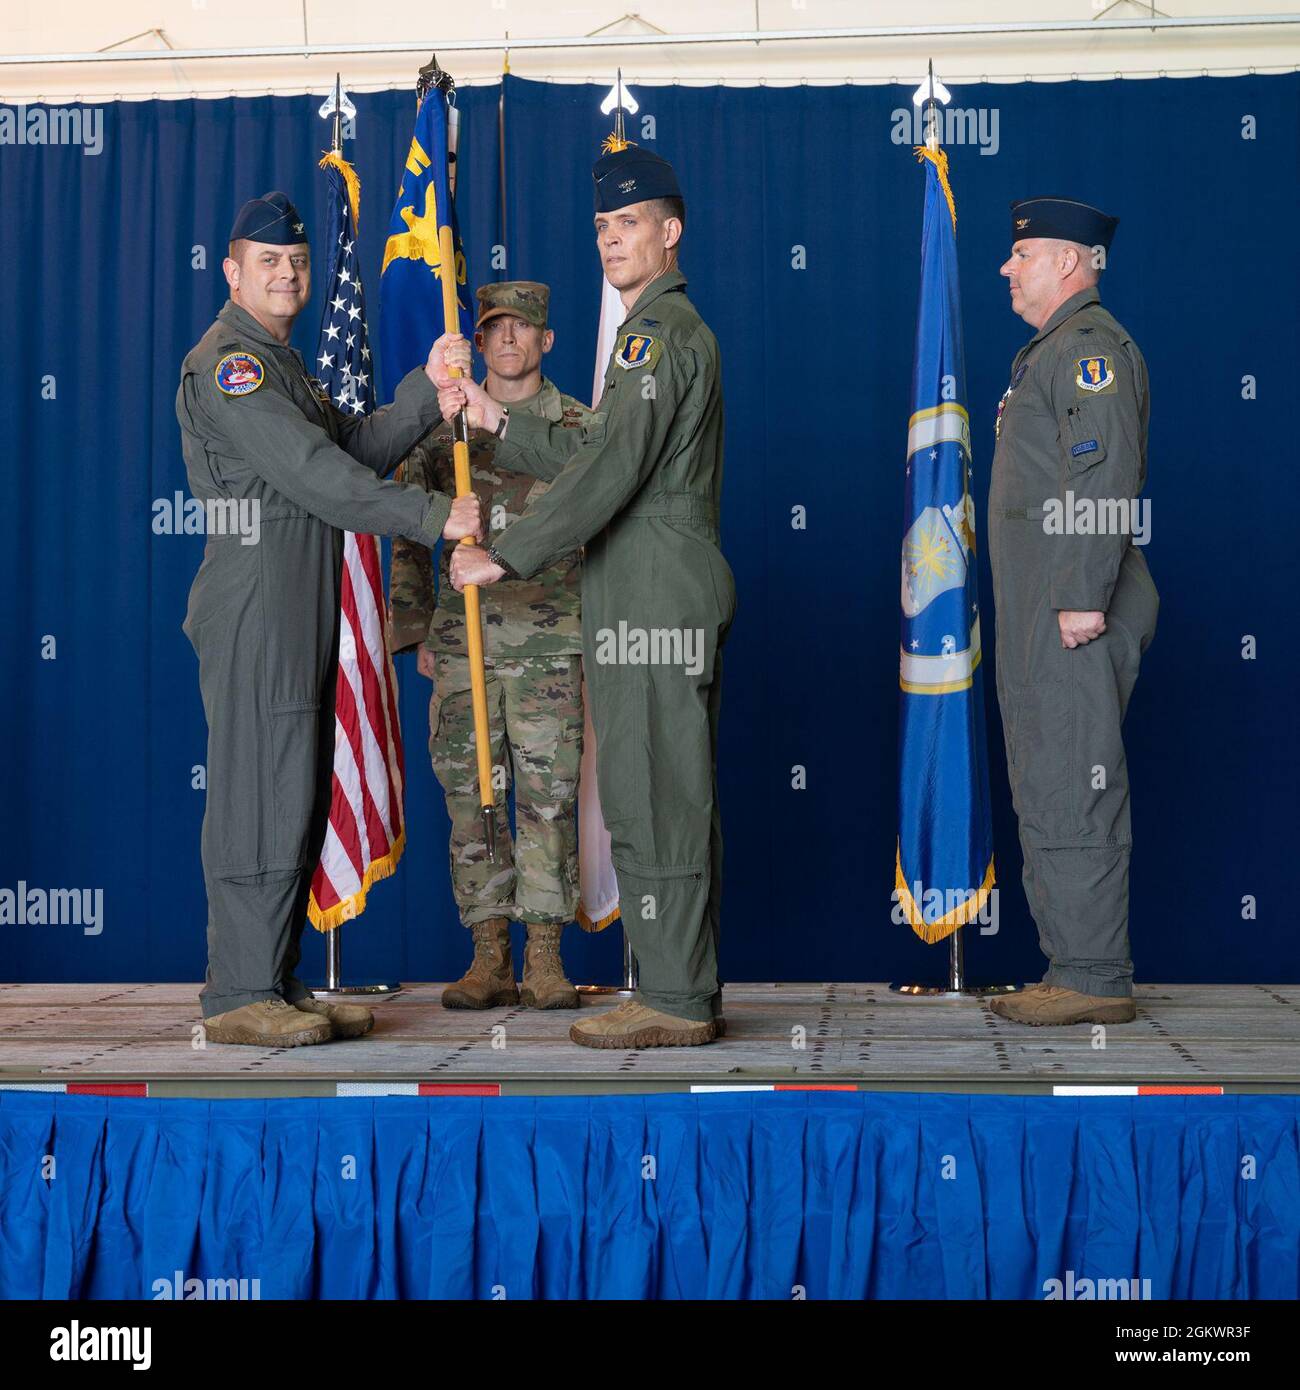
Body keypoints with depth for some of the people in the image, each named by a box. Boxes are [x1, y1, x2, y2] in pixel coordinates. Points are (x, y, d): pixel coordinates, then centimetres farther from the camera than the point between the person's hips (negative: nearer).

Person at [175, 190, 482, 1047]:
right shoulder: (227, 362, -8)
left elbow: (359, 448, 14)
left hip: (301, 615, 10)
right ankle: (240, 995, -3)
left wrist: (428, 389, 1)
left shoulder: (284, 365, 24)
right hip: (254, 611, -10)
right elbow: (316, 475, -17)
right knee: (261, 797, -8)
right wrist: (436, 518, -17)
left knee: (298, 803, 10)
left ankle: (279, 985, 16)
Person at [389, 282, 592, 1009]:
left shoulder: (581, 428, 4)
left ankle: (545, 960, 6)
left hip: (551, 646, -2)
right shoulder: (444, 427, 9)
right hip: (464, 644, 2)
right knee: (471, 798, 2)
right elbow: (410, 535, 13)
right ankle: (489, 958, 10)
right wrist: (415, 631, 7)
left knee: (547, 799, -2)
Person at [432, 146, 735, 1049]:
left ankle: (675, 1001, -2)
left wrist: (506, 557, -18)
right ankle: (688, 991, 17)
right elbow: (592, 457, 22)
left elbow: (612, 471, -20)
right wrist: (495, 419, 16)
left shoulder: (660, 330, -11)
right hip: (663, 601, 11)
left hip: (655, 602, -11)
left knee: (652, 799, -7)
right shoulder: (670, 329, 22)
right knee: (673, 797, 11)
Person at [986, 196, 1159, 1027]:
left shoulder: (1092, 346, -10)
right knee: (1050, 795, 13)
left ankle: (1096, 980, -4)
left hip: (1076, 621, -11)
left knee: (1076, 795, -9)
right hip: (1041, 621, 11)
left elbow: (1106, 475, -21)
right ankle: (1076, 969, 19)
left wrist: (1083, 599, -24)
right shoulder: (1054, 350, 23)